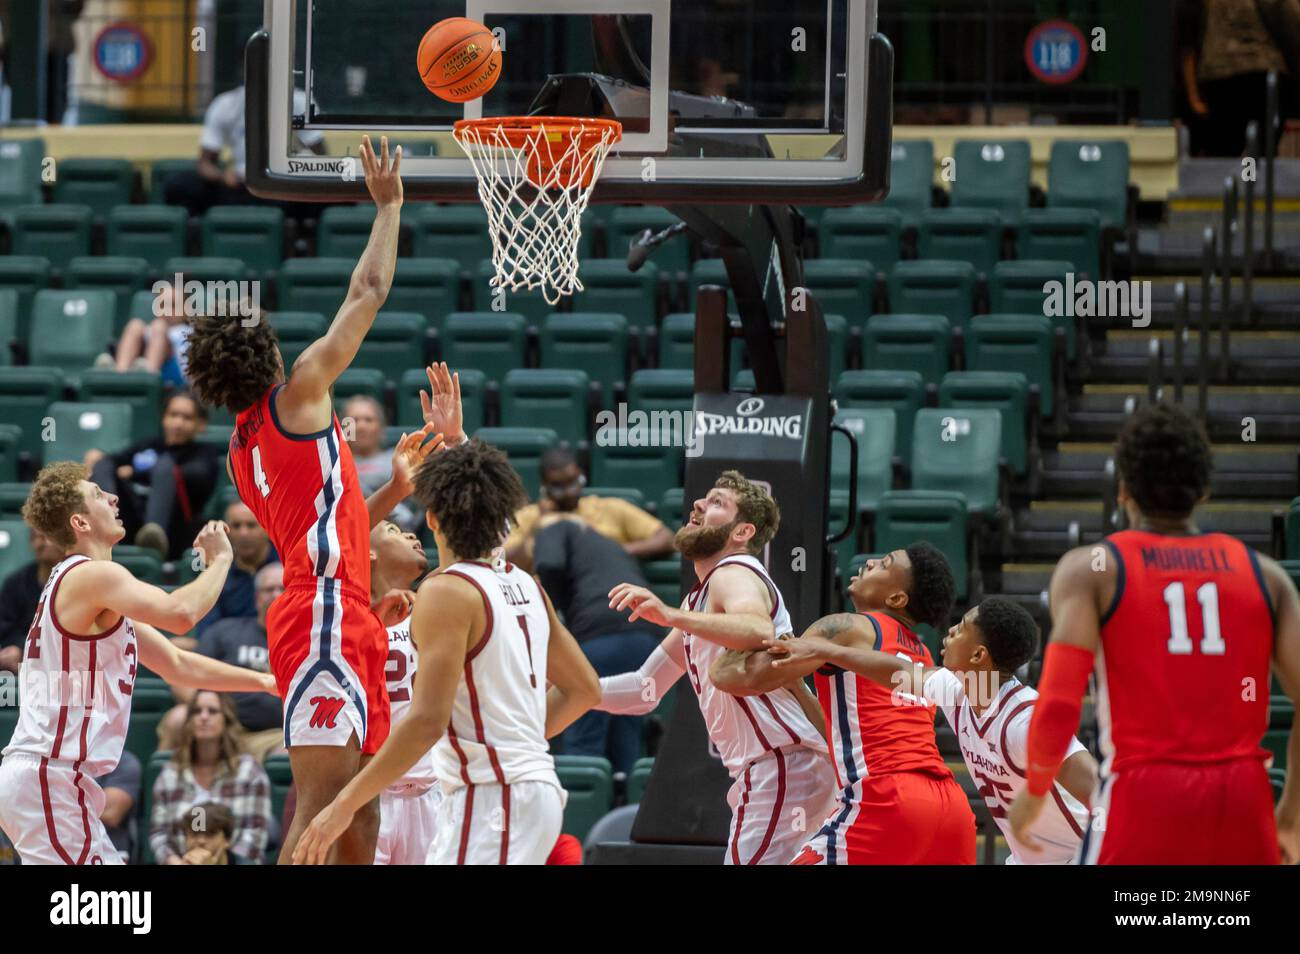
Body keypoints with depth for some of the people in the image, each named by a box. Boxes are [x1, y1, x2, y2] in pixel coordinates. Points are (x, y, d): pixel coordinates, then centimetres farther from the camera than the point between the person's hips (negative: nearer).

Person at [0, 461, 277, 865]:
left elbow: (177, 664, 25)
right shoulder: (92, 575, -12)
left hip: (43, 775, 11)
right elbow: (181, 612, -29)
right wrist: (220, 559, -11)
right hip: (49, 775, -11)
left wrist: (266, 682, 20)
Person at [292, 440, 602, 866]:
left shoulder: (447, 592, -13)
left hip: (493, 795, -9)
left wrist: (344, 804, -18)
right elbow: (584, 689, 20)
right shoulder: (526, 587, 12)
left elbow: (427, 720, -21)